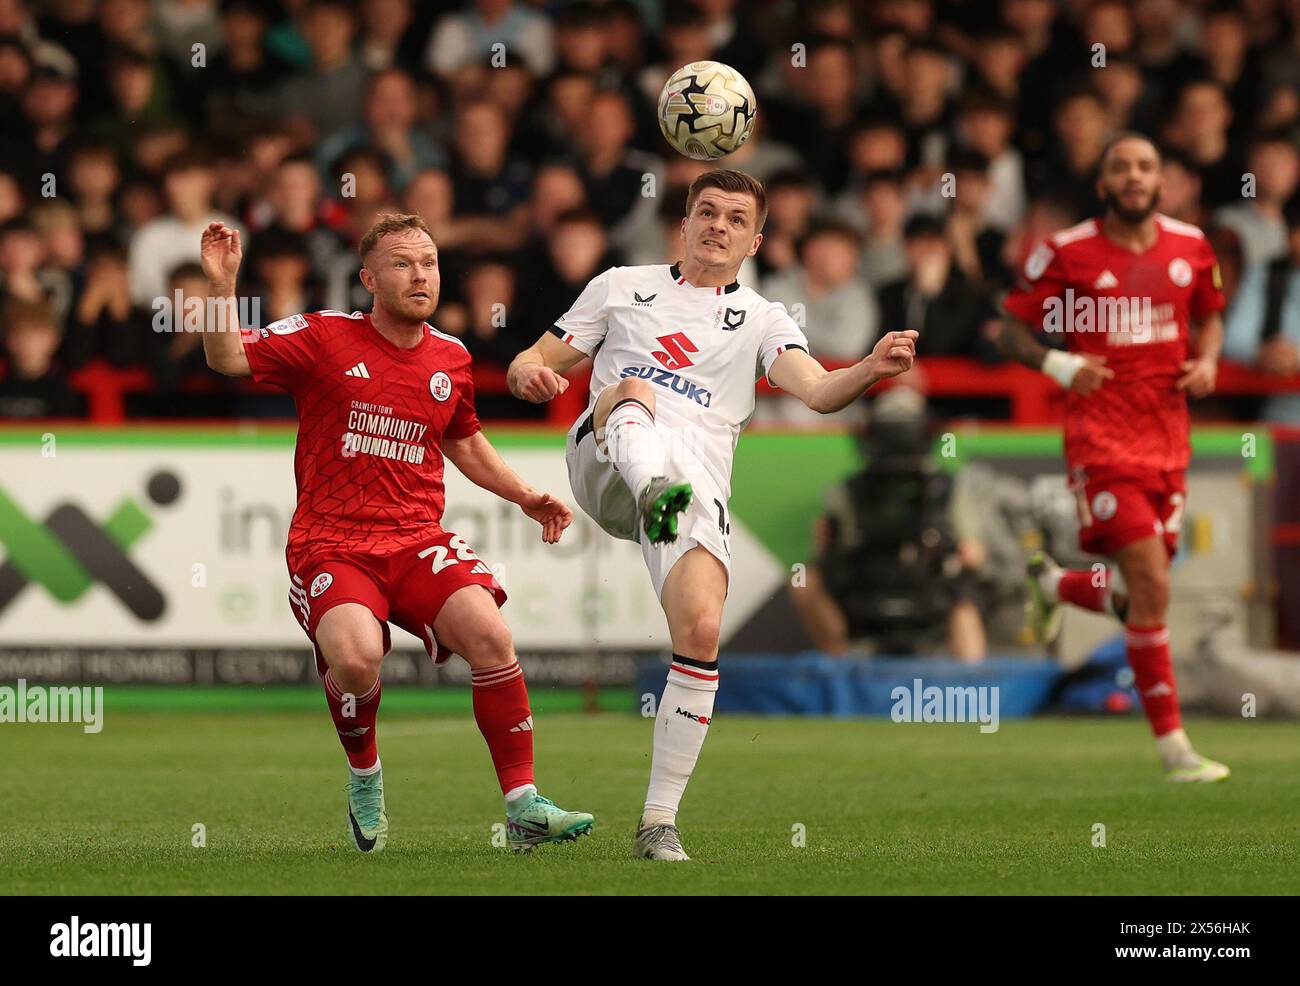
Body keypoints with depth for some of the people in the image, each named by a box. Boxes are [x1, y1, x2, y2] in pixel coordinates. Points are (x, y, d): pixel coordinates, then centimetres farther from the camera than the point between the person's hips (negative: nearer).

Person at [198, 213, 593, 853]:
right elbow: (228, 359, -7)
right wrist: (222, 286, -23)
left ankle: (523, 809, -14)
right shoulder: (323, 338, -2)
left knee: (490, 635, -22)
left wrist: (526, 499, 19)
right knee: (357, 657, -31)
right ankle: (364, 776, 2)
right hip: (330, 546, -4)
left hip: (417, 543, 4)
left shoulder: (451, 359, 11)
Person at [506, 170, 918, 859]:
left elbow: (817, 392, 4)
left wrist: (871, 370, -19)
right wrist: (529, 374, -3)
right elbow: (537, 361, 24)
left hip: (697, 478, 0)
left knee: (702, 628, -19)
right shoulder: (622, 286, 25)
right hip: (603, 461, 0)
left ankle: (659, 820, -10)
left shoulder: (761, 320, 22)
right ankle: (655, 492, -70)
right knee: (634, 389, -33)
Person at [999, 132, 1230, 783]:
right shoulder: (1067, 253, -5)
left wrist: (1207, 362, 3)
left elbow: (1208, 316, 24)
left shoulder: (1189, 247, 6)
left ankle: (1052, 584, 42)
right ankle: (1173, 748, -7)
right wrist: (1056, 364, -17)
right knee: (1151, 588, -15)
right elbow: (1011, 332, 2)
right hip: (1103, 437, -5)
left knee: (1141, 599, 8)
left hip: (1168, 441, 5)